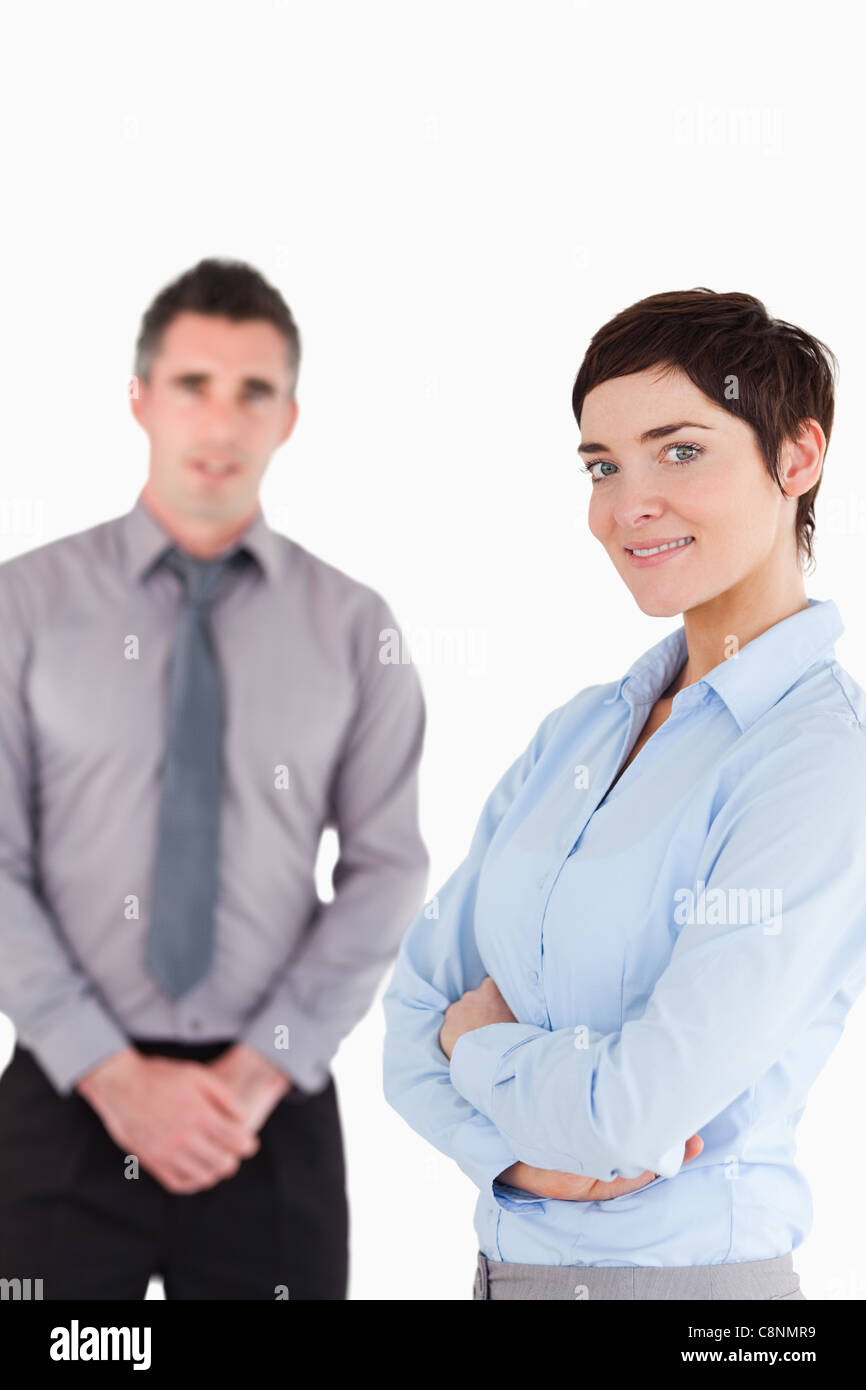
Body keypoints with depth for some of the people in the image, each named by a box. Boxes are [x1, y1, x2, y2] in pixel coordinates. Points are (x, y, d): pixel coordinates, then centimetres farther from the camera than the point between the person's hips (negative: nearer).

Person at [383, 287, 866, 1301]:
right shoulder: (575, 732, 5)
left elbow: (646, 1106, -24)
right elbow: (413, 1010, 3)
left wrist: (480, 1043, -6)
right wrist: (523, 1150, -15)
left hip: (688, 1267, -6)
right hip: (506, 1260, 6)